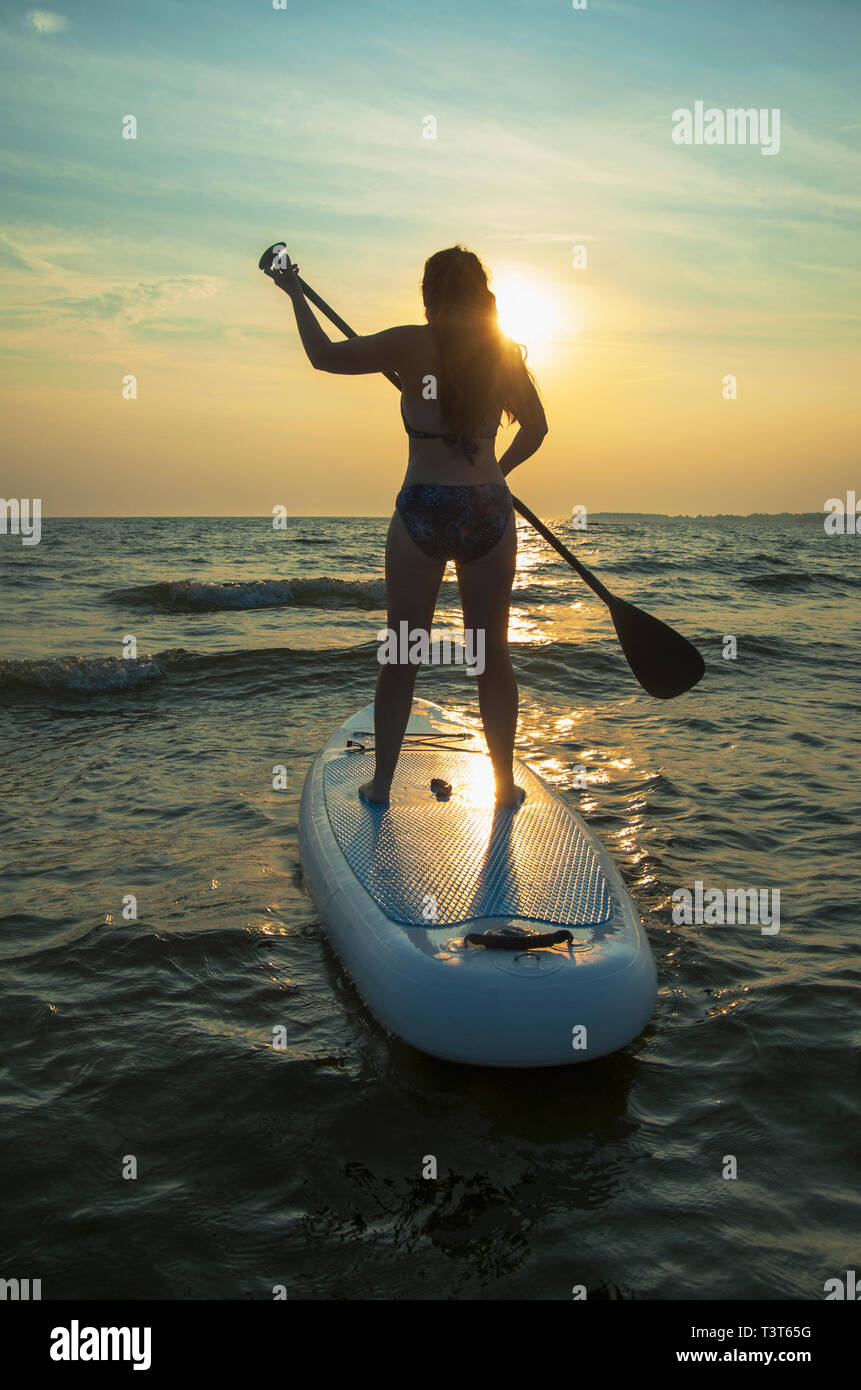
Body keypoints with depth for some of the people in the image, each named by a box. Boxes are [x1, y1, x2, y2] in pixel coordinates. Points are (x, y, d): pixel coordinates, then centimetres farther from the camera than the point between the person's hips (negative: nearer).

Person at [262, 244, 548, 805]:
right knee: (493, 654, 10)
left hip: (421, 510, -2)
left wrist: (295, 292, 18)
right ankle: (505, 784, 17)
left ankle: (382, 783, 17)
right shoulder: (506, 353, 4)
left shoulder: (411, 345, -5)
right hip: (490, 510, 2)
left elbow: (325, 355, 3)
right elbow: (535, 428, 16)